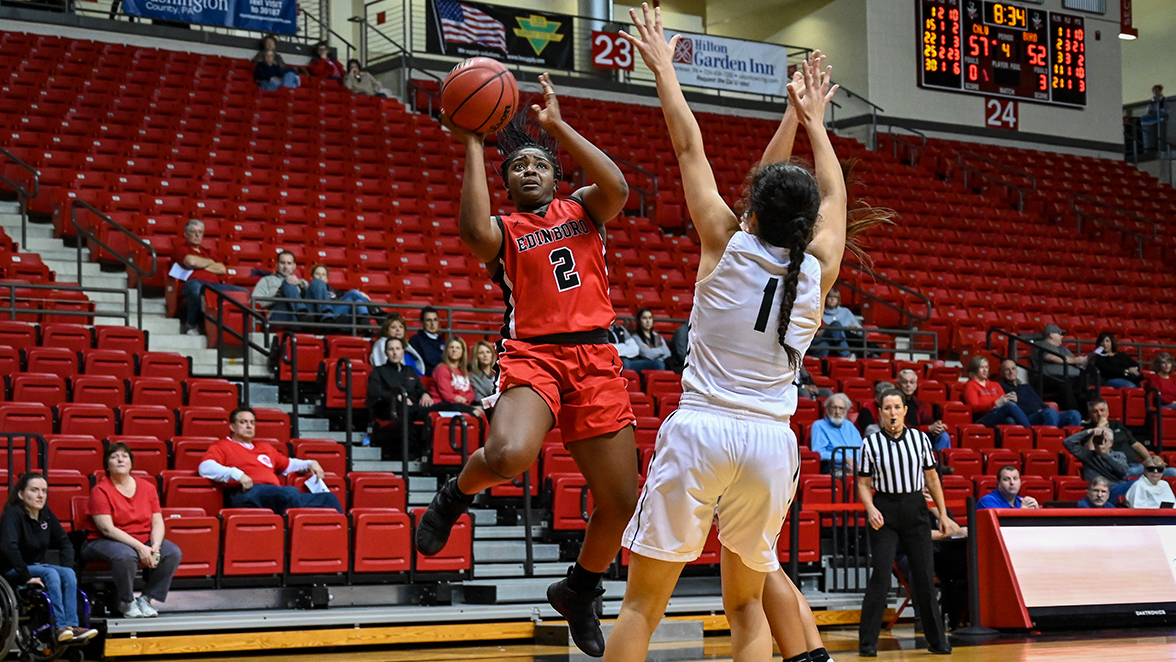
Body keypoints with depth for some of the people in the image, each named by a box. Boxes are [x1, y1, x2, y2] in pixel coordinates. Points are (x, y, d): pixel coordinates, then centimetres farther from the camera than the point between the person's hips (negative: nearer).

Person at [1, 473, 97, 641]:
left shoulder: (46, 514, 3)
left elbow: (64, 542, 10)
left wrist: (66, 568, -5)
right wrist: (26, 577, -32)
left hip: (38, 566, 6)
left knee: (69, 574, -20)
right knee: (50, 574, -31)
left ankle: (72, 626, -30)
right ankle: (59, 627, -34)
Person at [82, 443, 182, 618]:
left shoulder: (147, 487, 7)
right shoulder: (100, 490, -8)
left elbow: (157, 523, 3)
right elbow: (107, 529, -18)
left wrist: (155, 546, -18)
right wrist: (139, 547, -25)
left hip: (144, 542, 5)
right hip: (103, 543, -5)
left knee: (173, 553, -19)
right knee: (125, 555, -38)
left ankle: (146, 598, -6)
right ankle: (126, 602, -13)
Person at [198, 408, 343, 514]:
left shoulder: (265, 448, 38)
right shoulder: (222, 446, 18)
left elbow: (288, 465, 49)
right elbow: (205, 467, -1)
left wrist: (310, 464, 29)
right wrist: (237, 474, -15)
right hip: (247, 494, -7)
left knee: (328, 499, -14)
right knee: (290, 493, -40)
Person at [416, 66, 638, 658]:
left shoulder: (582, 209, 17)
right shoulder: (502, 230, 10)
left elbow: (616, 188, -7)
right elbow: (473, 232, -17)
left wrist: (558, 126, -6)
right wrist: (472, 145, -10)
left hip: (596, 359, 3)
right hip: (532, 356, -3)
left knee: (620, 502, 3)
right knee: (506, 457, -35)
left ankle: (579, 590, 31)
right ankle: (457, 493, 2)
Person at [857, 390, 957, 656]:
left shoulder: (920, 439, 4)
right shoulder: (871, 443, -2)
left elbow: (932, 478, 10)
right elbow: (863, 483, 2)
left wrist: (943, 514, 9)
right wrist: (871, 509, -15)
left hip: (915, 509, 2)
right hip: (885, 512, -2)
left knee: (925, 575, 2)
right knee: (881, 574, -10)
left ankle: (937, 640, 14)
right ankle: (867, 641, -4)